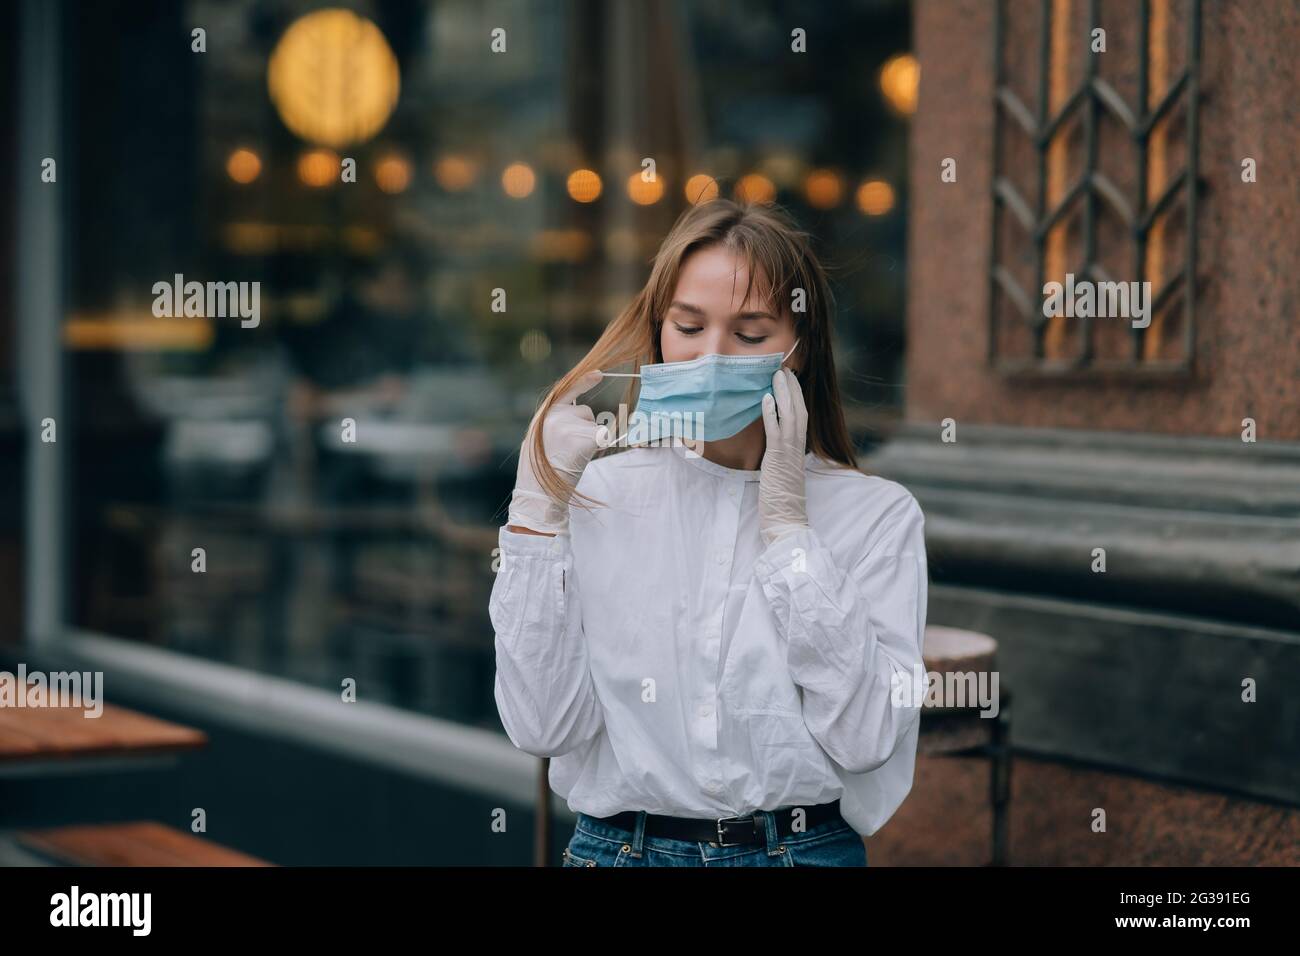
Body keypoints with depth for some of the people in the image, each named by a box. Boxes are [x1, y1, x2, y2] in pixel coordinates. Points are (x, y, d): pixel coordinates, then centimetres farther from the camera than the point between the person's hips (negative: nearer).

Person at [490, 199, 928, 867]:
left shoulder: (876, 514, -4)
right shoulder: (597, 493, -1)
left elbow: (866, 736, -16)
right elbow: (543, 727, -10)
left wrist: (788, 526, -16)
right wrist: (538, 505, -14)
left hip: (807, 845, -1)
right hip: (620, 846, 1)